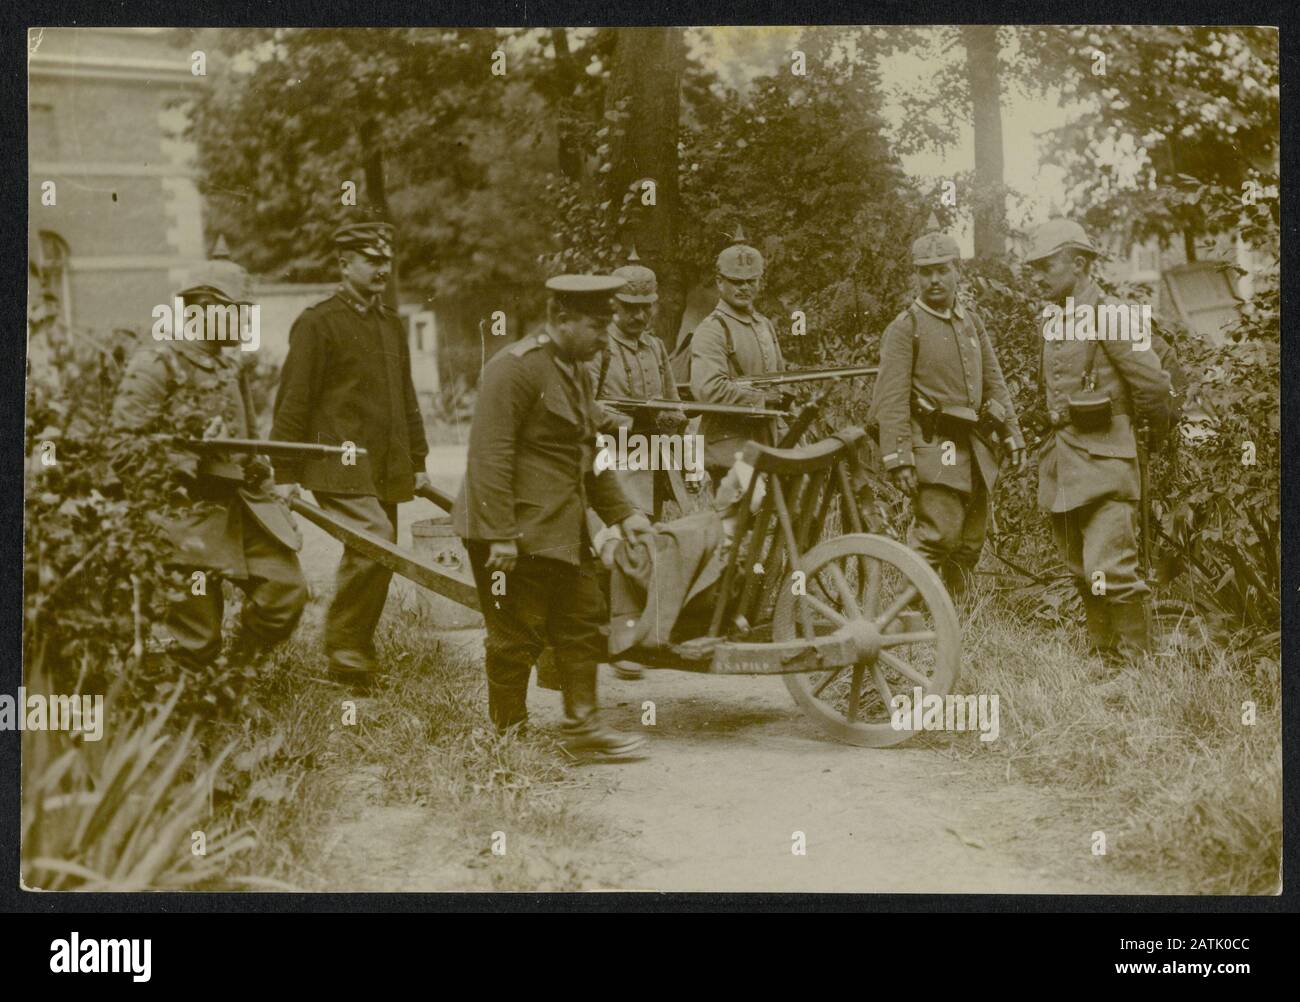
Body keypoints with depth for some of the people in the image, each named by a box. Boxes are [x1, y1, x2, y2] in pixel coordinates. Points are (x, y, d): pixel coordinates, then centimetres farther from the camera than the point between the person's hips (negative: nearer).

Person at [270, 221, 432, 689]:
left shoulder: (392, 325, 18)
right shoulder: (316, 323, -5)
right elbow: (293, 401, -7)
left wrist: (417, 462, 20)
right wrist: (285, 474, -10)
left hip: (387, 470, 7)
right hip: (339, 465, -7)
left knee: (379, 559, 7)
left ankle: (357, 659, 19)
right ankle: (343, 643, -8)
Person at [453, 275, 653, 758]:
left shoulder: (576, 372, 15)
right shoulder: (515, 369, -16)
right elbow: (489, 458, -22)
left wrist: (622, 512, 18)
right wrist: (501, 537, -25)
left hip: (564, 529, 9)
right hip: (518, 531, -9)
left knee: (583, 623, 11)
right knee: (518, 637, -1)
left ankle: (582, 726, 19)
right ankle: (507, 736, 11)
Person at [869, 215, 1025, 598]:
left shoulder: (972, 320, 15)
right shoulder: (904, 327, -5)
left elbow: (994, 383, 20)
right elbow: (892, 399, -12)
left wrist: (1013, 436, 12)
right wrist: (899, 458, -19)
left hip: (975, 447, 7)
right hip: (935, 447, -7)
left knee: (971, 542, 10)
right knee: (937, 535, -15)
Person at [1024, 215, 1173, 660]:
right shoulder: (1051, 321, 13)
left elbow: (1154, 386, -13)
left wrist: (1155, 434, 1)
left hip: (1103, 459, -8)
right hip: (1062, 457, 8)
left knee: (1110, 570, -13)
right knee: (1080, 571, 13)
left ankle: (1136, 661, -3)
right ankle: (1101, 652, 24)